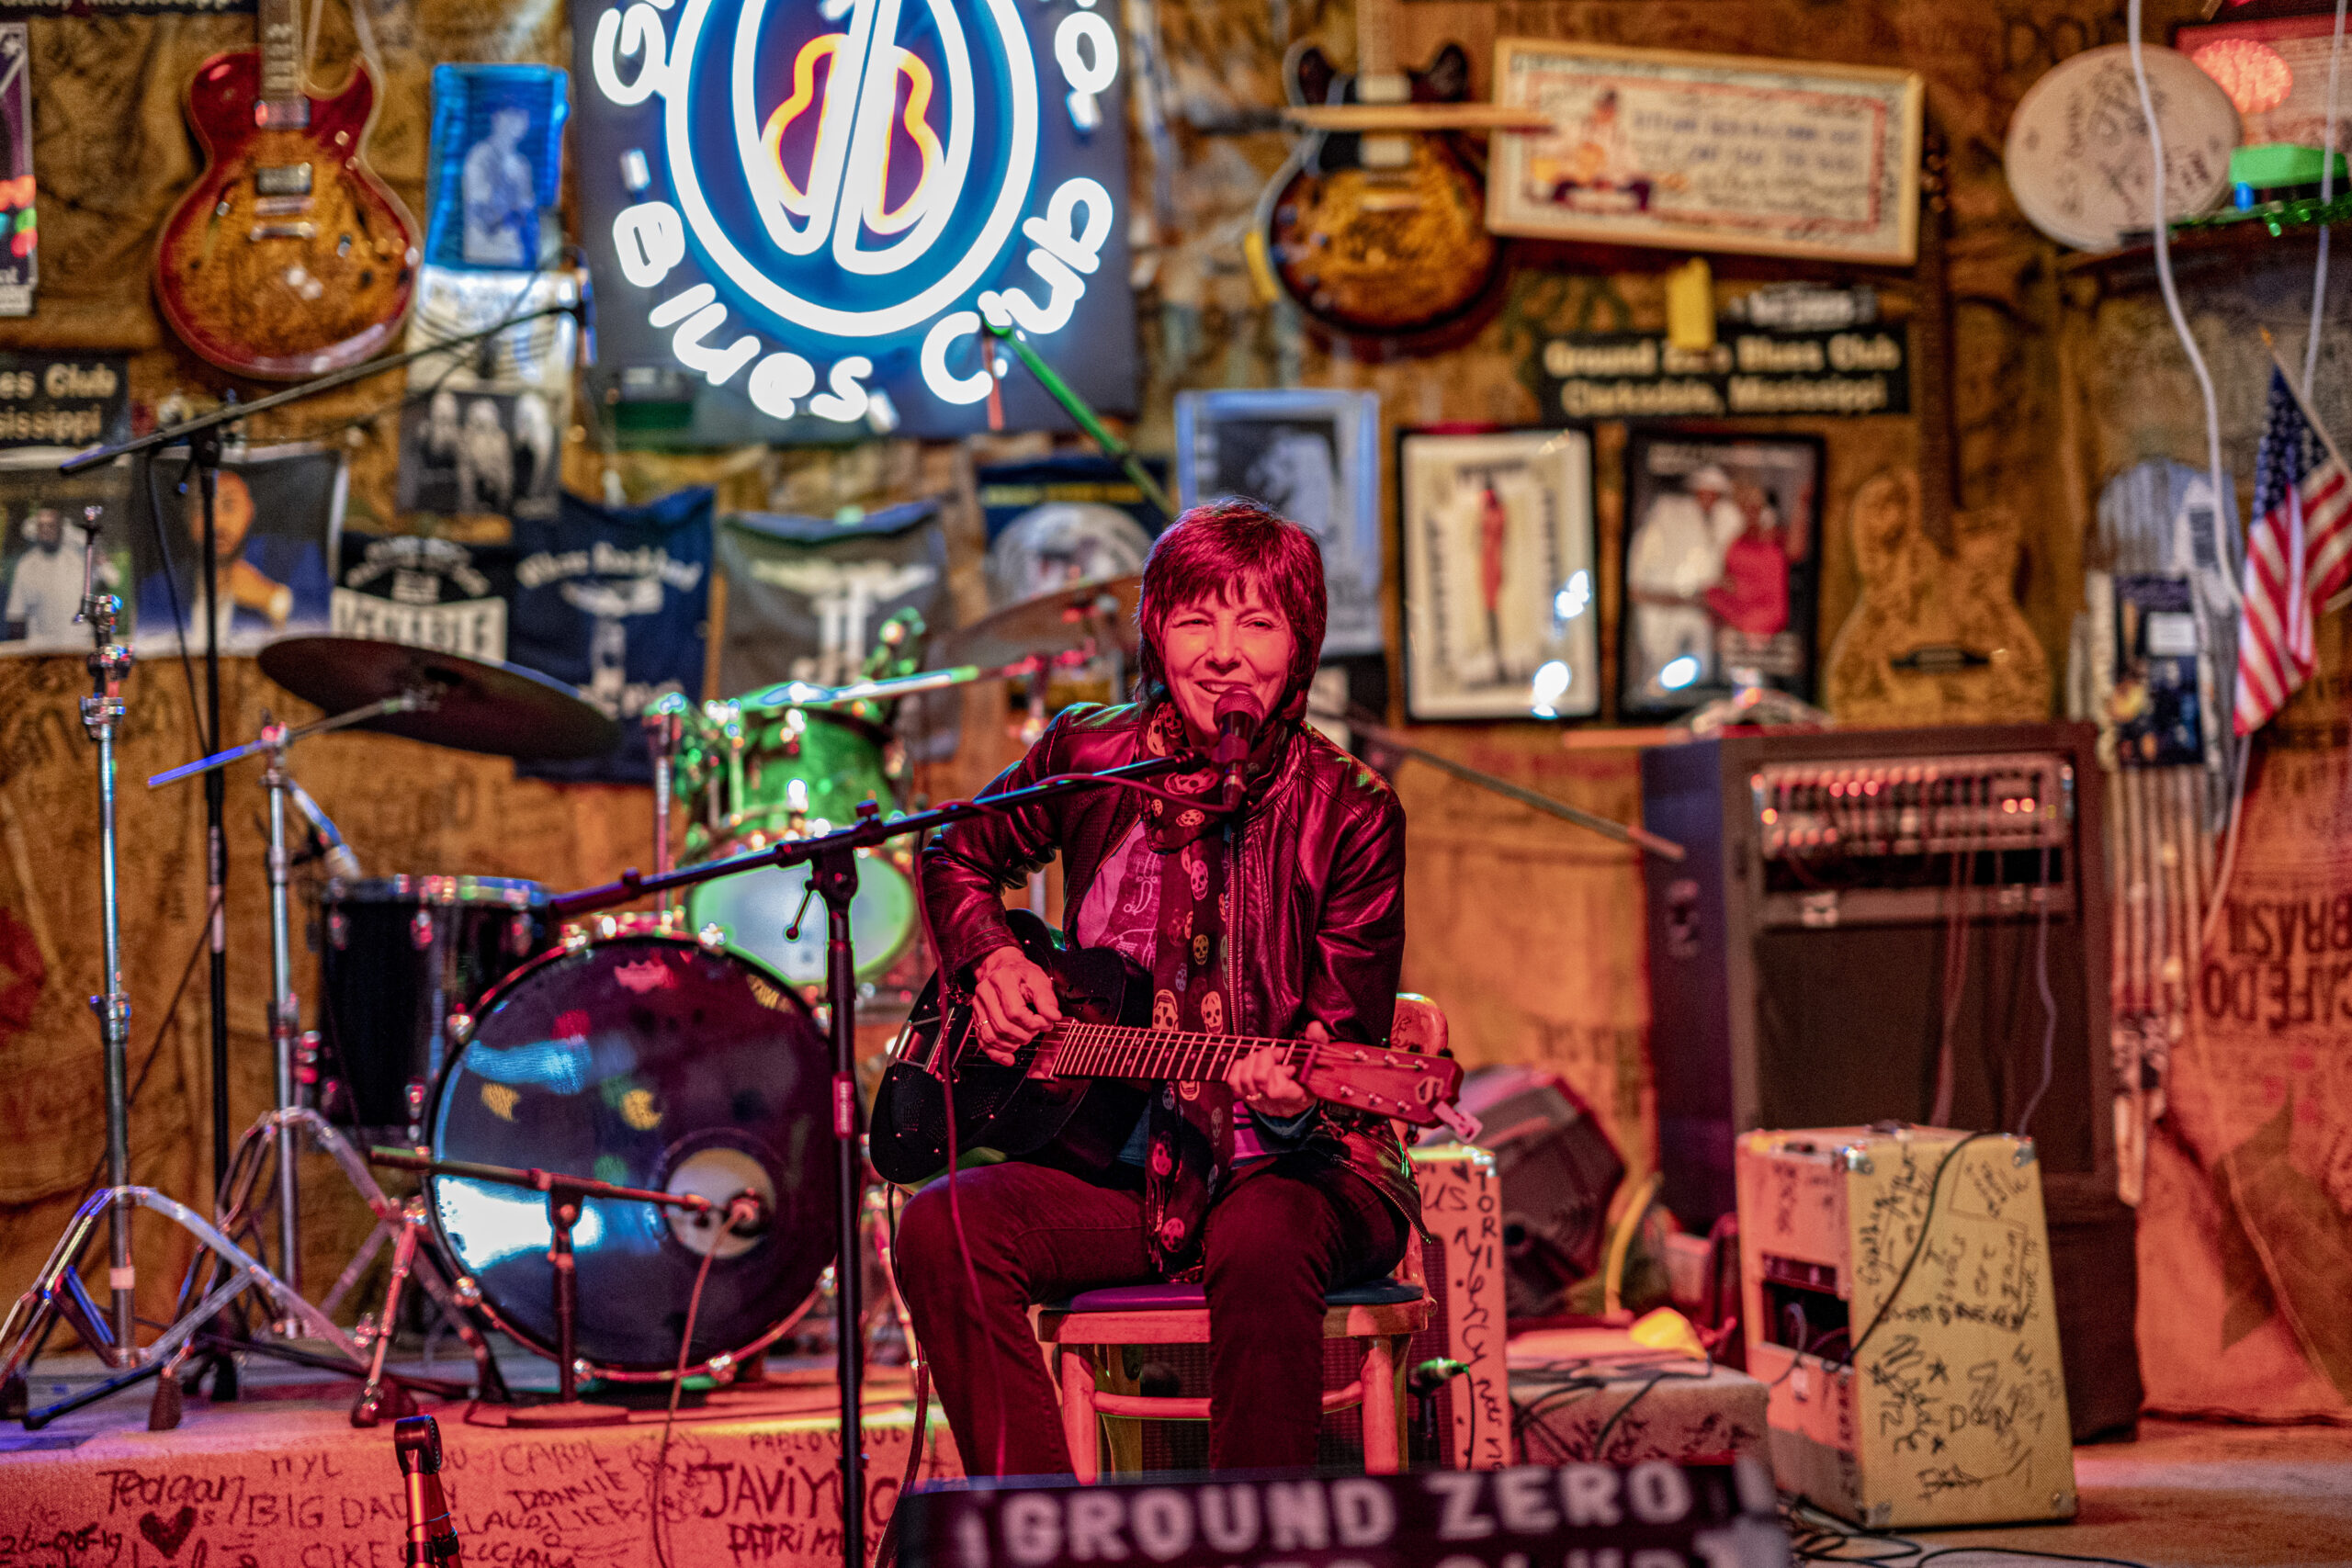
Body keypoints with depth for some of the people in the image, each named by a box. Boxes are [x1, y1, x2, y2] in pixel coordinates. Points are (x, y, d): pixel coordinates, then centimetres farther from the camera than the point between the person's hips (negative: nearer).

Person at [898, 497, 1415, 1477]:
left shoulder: (1348, 813, -7)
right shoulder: (1088, 757, 2)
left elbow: (1349, 1038, -6)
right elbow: (958, 860, 22)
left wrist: (1292, 1099, -28)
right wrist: (991, 961, 3)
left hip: (1298, 1167, -3)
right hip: (1118, 1168, 4)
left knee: (1262, 1244, -39)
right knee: (943, 1227, -24)